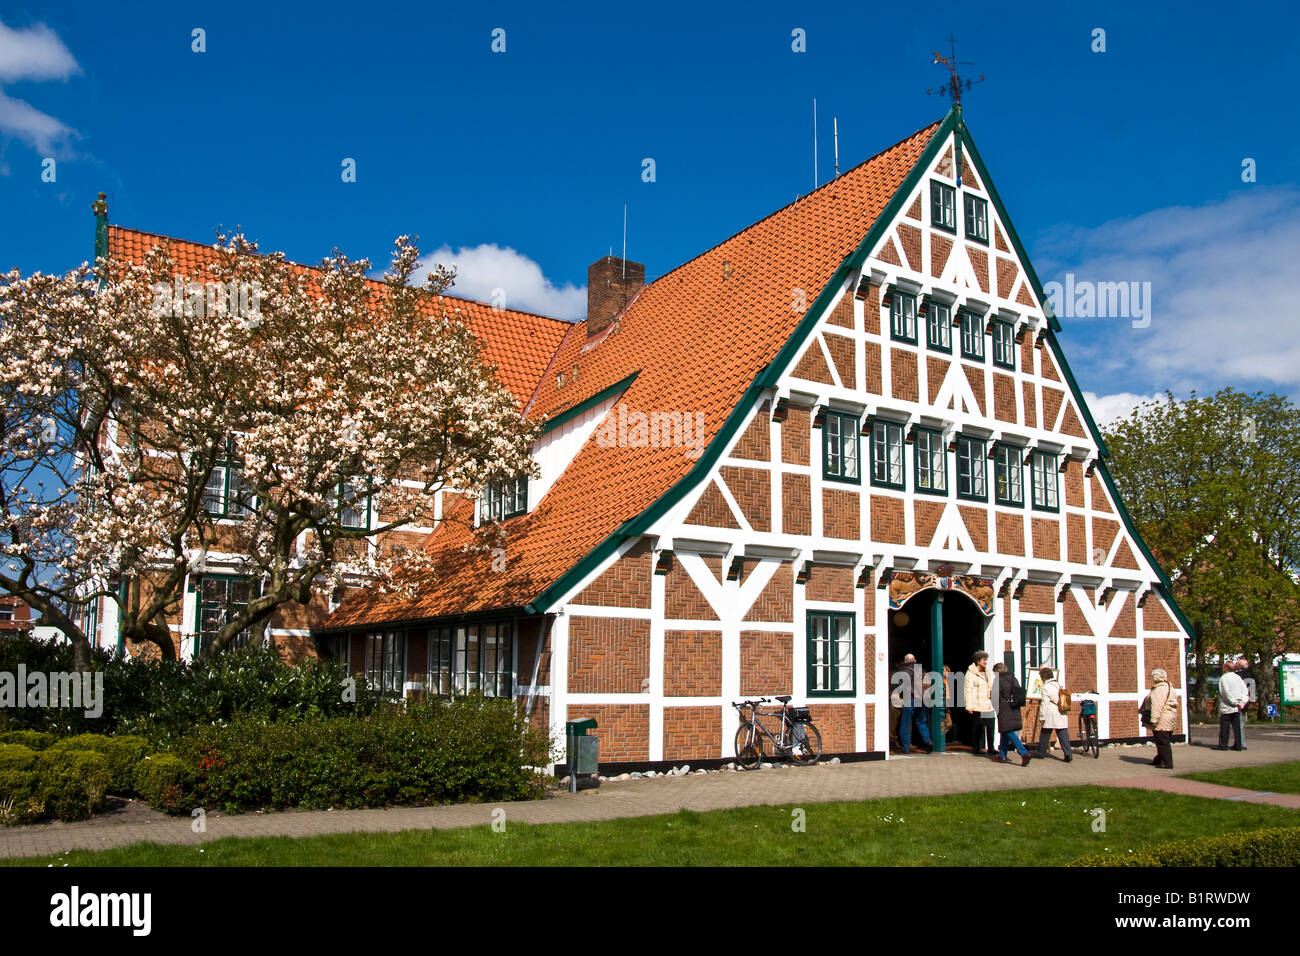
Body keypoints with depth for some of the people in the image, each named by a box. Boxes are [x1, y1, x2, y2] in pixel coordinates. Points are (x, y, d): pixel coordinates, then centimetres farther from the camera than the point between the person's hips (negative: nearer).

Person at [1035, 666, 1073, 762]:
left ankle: (1041, 753, 18)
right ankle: (1068, 754, -9)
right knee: (1063, 734, 2)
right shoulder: (1059, 684, 9)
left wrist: (1042, 716, -9)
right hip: (1062, 714, 6)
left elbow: (1044, 703, -13)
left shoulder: (1046, 687, -11)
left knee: (1045, 734, 8)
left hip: (1051, 714, -6)